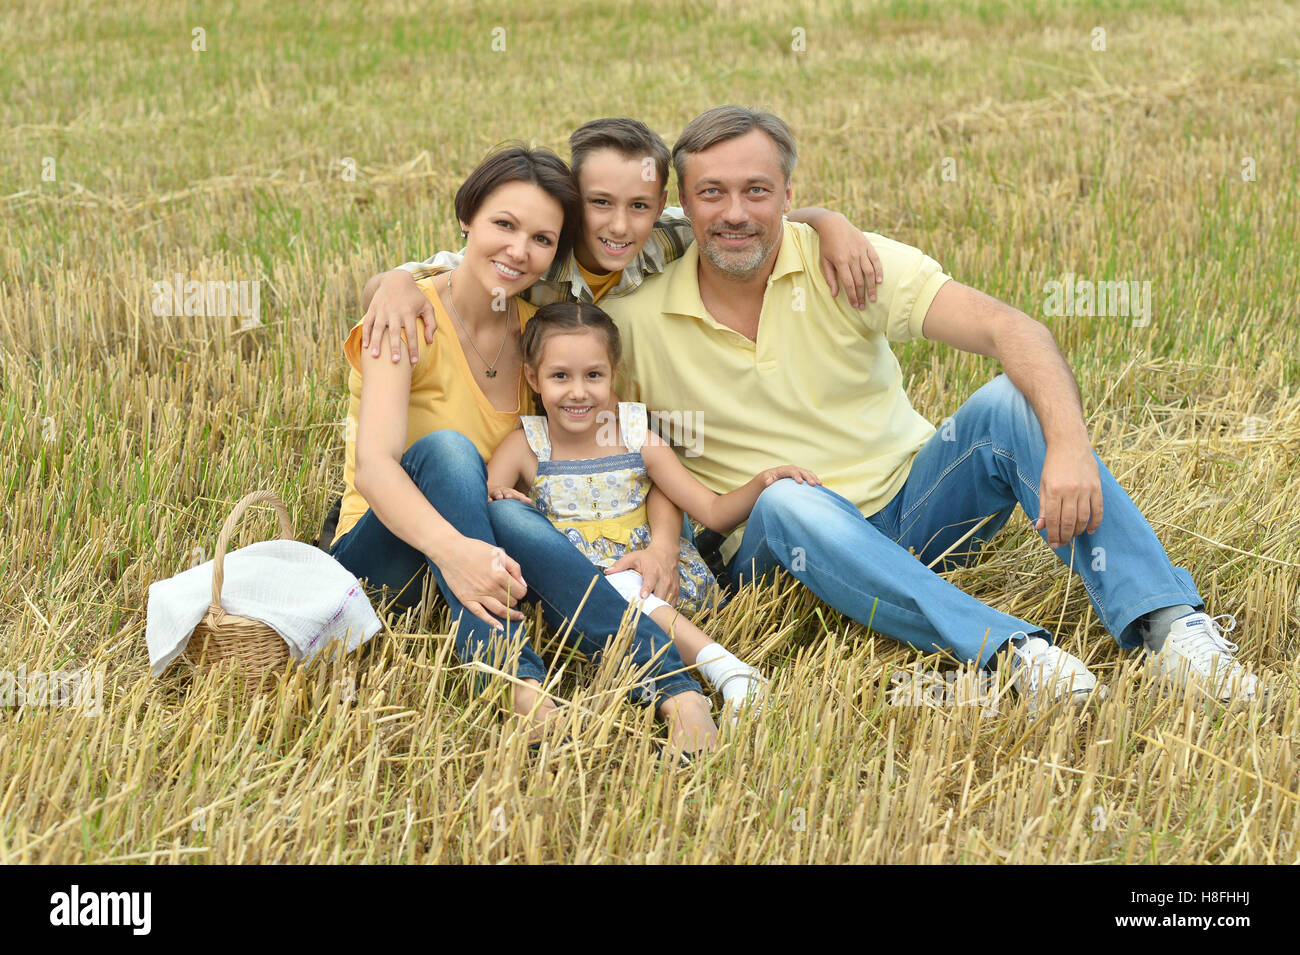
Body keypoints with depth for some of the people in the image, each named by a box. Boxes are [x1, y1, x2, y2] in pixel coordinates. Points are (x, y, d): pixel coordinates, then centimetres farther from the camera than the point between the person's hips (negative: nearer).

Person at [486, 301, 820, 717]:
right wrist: (491, 499, -30)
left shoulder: (638, 440, 4)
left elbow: (714, 512, 2)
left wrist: (761, 484, -17)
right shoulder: (526, 446, 1)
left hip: (643, 577, 2)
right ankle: (717, 662, -42)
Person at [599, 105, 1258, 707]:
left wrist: (1069, 446, -37)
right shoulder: (634, 319, -7)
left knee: (1010, 400, -24)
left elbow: (1010, 330, -21)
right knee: (783, 501, -35)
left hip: (914, 500, 1)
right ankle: (1012, 650, -48)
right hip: (785, 542, -1)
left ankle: (1169, 624, -34)